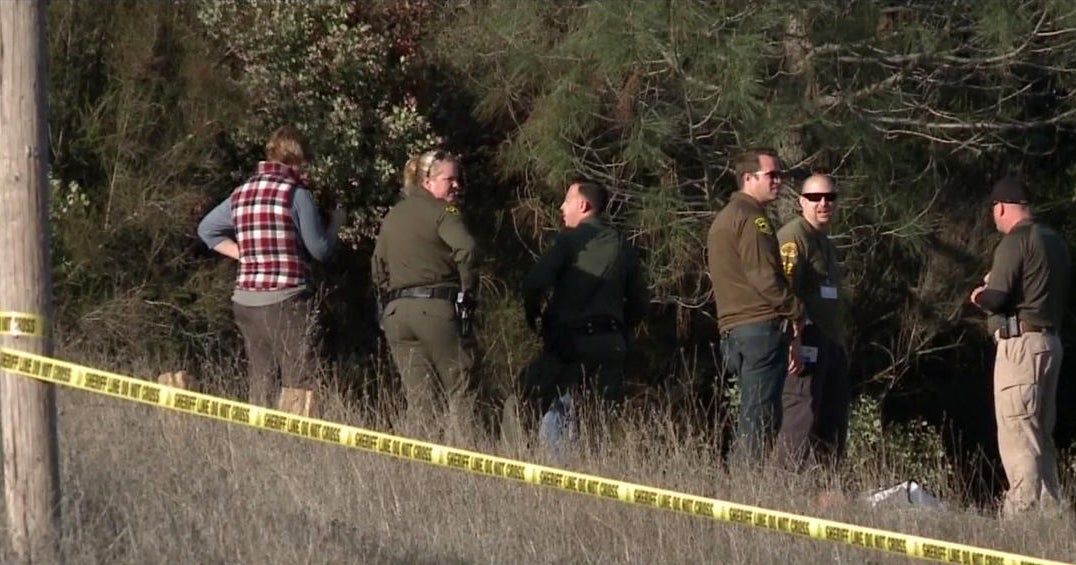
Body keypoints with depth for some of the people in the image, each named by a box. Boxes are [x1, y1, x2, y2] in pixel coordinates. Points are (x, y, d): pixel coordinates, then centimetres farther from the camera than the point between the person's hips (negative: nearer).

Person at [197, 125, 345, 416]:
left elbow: (206, 229, 24)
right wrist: (335, 223, 14)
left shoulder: (242, 193, 11)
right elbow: (320, 250, -4)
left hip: (246, 301, 6)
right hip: (286, 299, -6)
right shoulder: (296, 194, -8)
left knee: (261, 384, 10)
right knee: (299, 383, -6)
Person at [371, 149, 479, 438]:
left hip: (396, 313, 6)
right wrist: (468, 290, -10)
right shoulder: (441, 212, -5)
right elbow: (465, 248, -21)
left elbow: (378, 265, 21)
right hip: (437, 307, -6)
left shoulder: (393, 215, 18)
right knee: (460, 392, -1)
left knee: (418, 399, 9)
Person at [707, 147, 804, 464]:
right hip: (761, 327, -10)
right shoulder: (751, 219, -9)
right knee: (761, 419, -12)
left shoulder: (724, 218, 25)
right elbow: (764, 276, -18)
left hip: (733, 331, 10)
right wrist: (795, 312, -6)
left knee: (752, 418, 13)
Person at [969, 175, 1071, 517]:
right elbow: (1065, 294, 21)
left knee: (1017, 437, -10)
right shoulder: (1055, 242, 16)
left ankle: (1023, 511, -15)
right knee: (1042, 436, 14)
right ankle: (1049, 509, 15)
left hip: (1020, 344, -9)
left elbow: (996, 297, -18)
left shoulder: (1015, 242, -11)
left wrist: (977, 296, 4)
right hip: (1051, 341, 9)